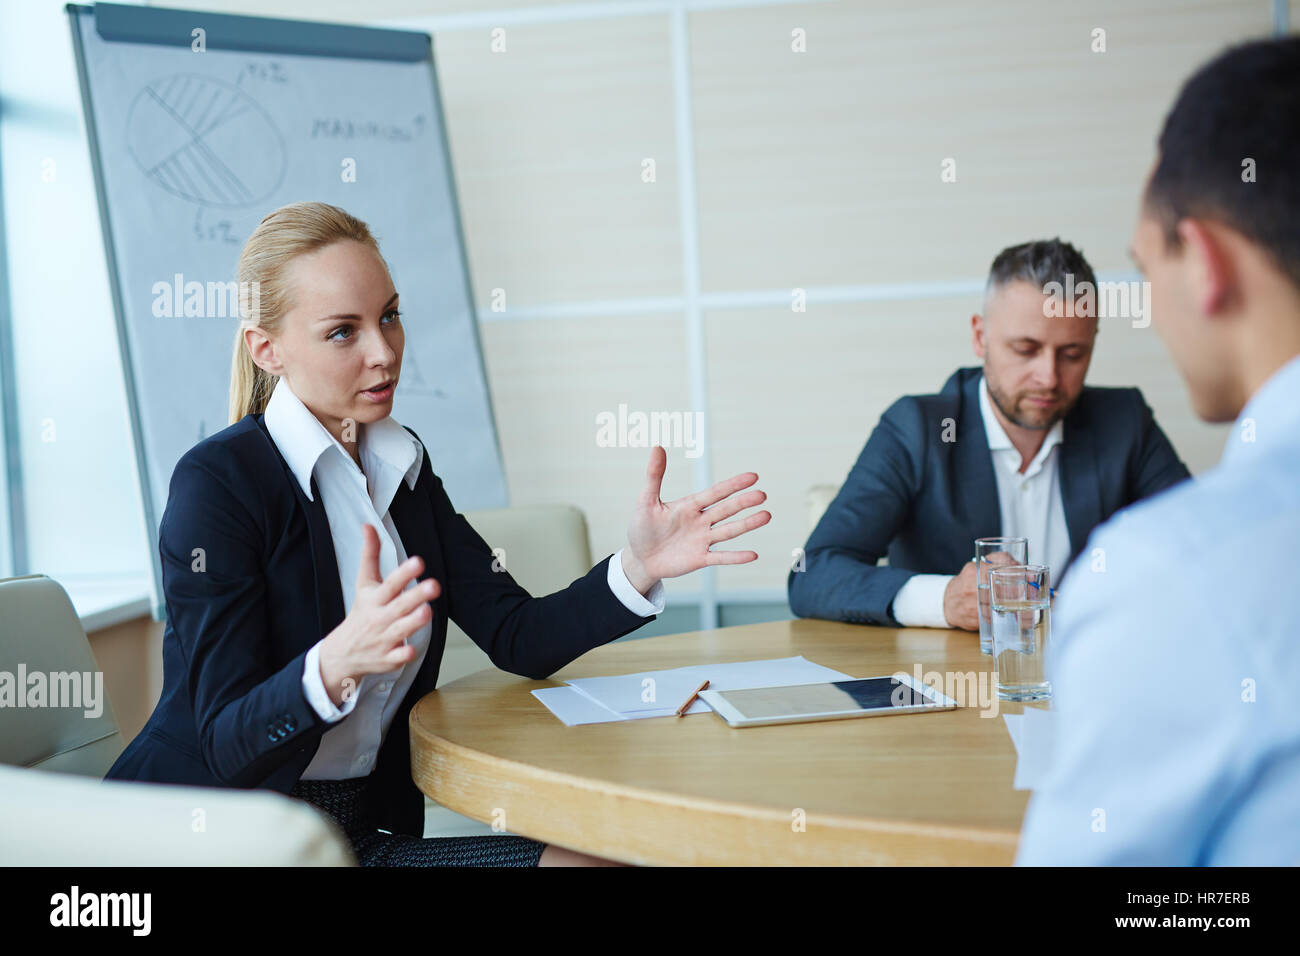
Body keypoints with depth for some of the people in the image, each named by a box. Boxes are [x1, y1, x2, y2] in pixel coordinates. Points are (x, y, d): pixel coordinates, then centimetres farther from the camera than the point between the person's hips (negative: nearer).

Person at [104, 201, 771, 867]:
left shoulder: (402, 465, 9)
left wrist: (637, 565, -11)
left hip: (359, 826, 7)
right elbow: (227, 743, -20)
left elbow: (515, 636, 5)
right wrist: (335, 665, -40)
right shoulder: (216, 482, -14)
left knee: (598, 857, -16)